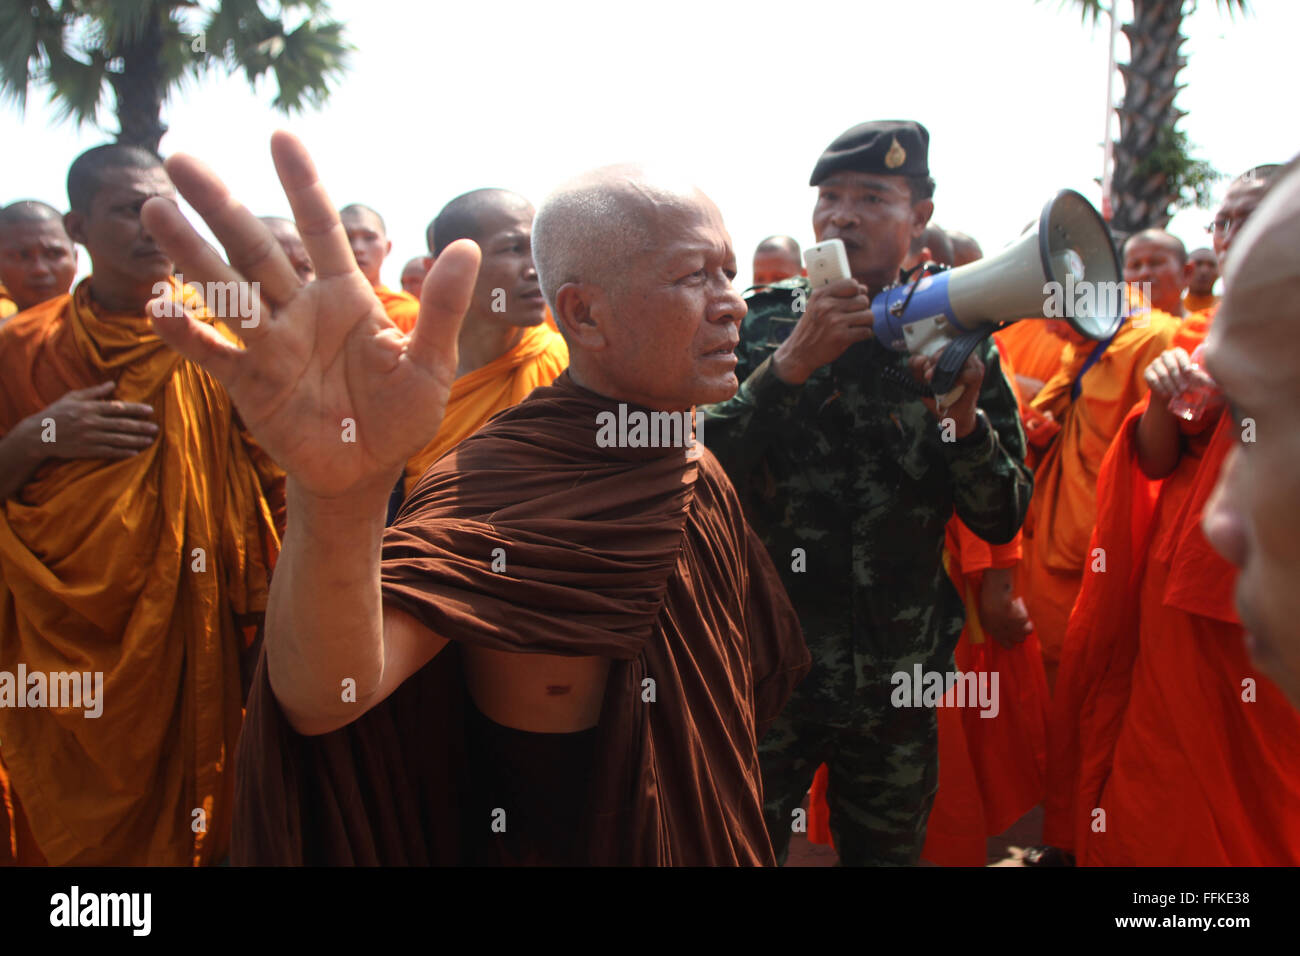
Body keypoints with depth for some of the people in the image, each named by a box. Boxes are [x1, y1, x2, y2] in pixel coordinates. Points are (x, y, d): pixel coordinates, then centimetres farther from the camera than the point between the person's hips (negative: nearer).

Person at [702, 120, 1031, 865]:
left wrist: (962, 419, -19)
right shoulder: (759, 326, -3)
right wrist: (788, 364, -23)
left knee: (888, 850, 19)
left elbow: (1002, 521, -1)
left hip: (899, 683, 2)